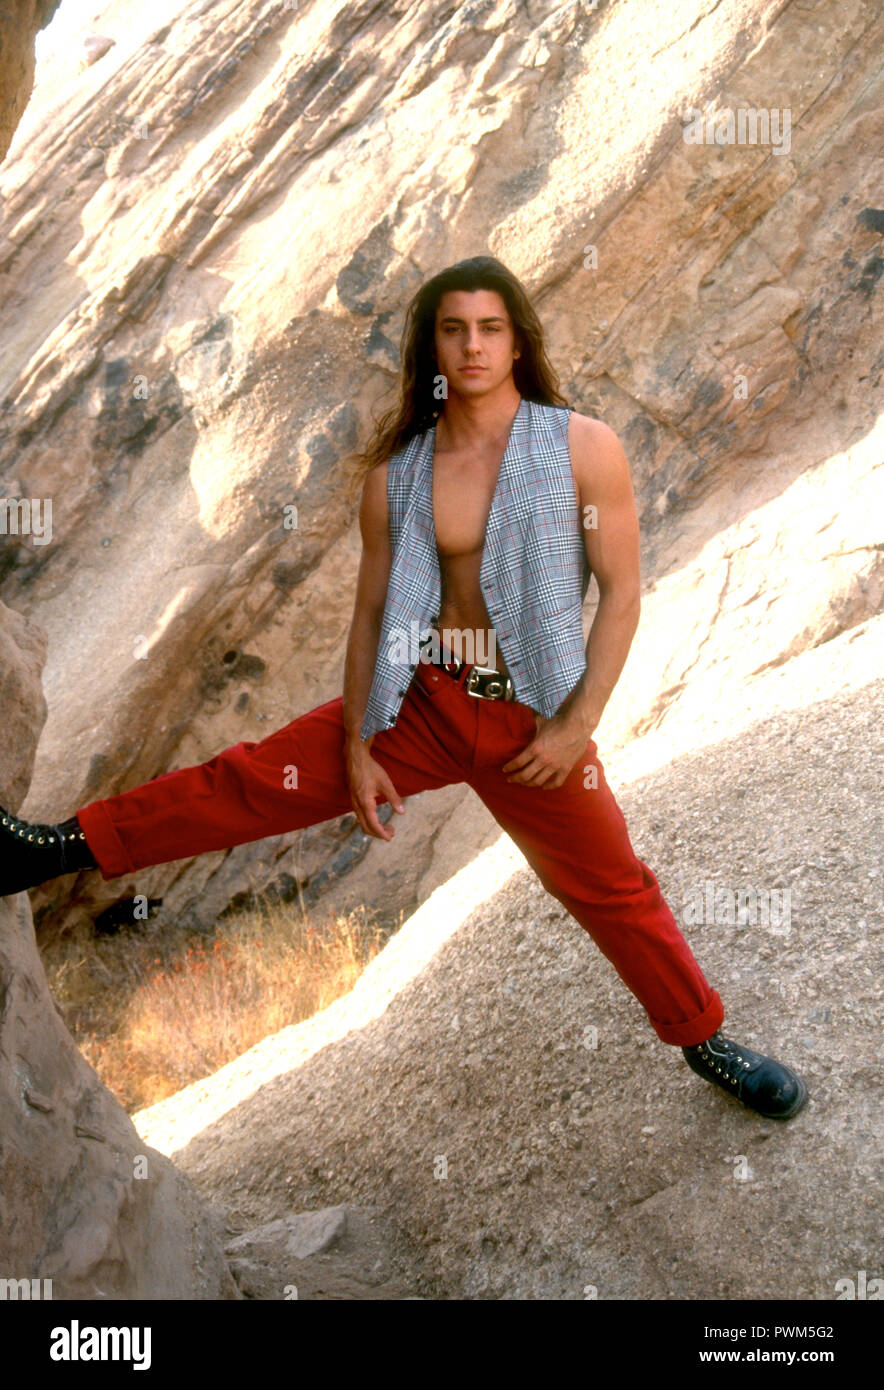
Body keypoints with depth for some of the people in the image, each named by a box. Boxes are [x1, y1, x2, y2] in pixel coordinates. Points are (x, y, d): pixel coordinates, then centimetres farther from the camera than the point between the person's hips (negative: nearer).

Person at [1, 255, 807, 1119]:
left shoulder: (584, 449, -8)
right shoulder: (395, 470, 0)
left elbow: (620, 592, -6)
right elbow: (371, 610, 4)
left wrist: (577, 724, -12)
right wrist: (356, 749, 2)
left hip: (534, 718, -1)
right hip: (418, 702, 2)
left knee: (614, 888, 9)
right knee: (250, 784, 0)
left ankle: (703, 1038, 31)